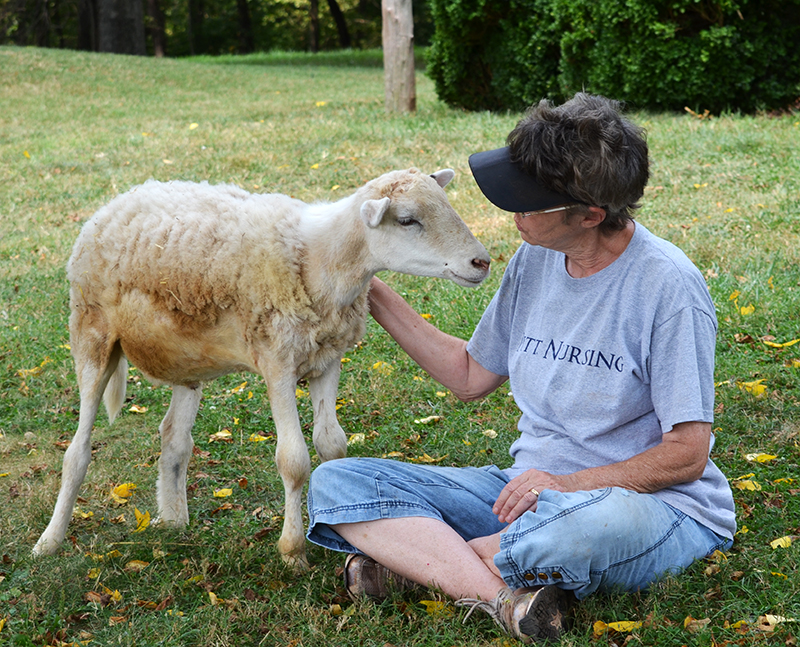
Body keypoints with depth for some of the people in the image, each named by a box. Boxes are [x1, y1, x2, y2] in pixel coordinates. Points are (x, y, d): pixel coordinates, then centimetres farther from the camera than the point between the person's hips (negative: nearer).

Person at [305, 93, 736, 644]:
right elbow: (471, 376, 16)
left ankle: (415, 559, -21)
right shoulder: (535, 260, 4)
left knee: (603, 523, -45)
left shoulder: (667, 284, -16)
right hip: (533, 488, 6)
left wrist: (568, 485, -22)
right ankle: (503, 597, -30)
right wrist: (376, 297, 11)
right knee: (336, 482, -10)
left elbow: (687, 453, -14)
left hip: (651, 502, -6)